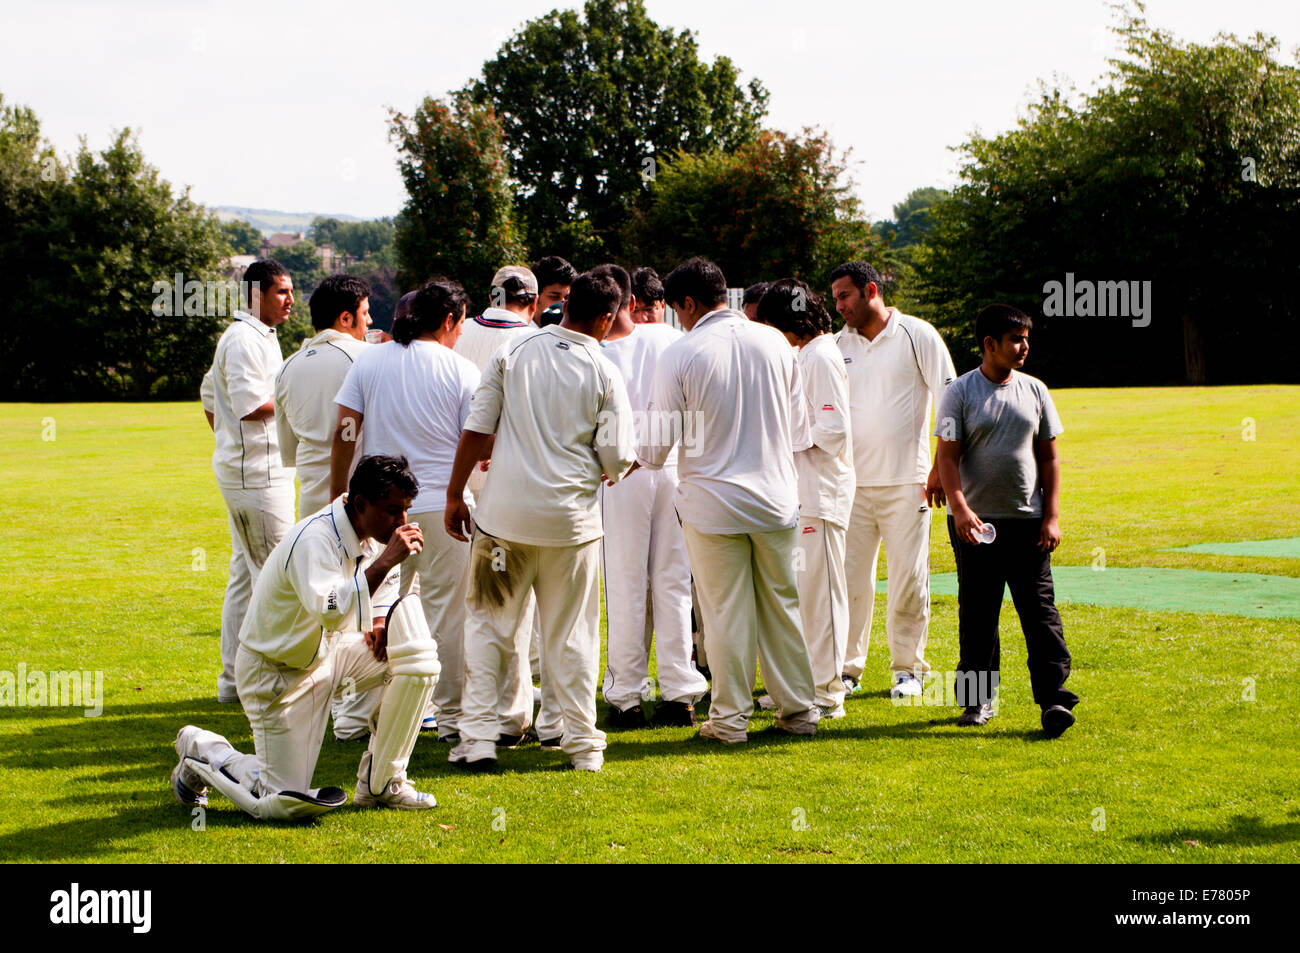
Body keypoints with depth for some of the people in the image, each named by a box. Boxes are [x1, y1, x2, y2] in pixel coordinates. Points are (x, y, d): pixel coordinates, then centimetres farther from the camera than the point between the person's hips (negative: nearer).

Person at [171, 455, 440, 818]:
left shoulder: (358, 533, -2)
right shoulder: (314, 539, -29)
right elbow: (330, 611, -46)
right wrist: (384, 562, -46)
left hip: (326, 652, 8)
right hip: (276, 673, -8)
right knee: (285, 805, -11)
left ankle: (379, 784, -1)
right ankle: (203, 749, 16)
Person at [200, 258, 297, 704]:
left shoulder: (260, 335, 18)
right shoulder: (245, 339, -15)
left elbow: (210, 397, 26)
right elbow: (249, 405, -24)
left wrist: (230, 440, 24)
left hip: (240, 467, 11)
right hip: (257, 472, -11)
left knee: (245, 575, 14)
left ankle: (233, 681, 19)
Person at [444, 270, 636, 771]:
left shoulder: (512, 354, 0)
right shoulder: (604, 375, -4)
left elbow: (476, 429, -1)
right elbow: (616, 460, -5)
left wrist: (455, 494, 6)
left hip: (505, 512, 1)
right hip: (571, 518, -1)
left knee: (489, 621, 10)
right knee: (571, 632, 10)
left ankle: (477, 735, 4)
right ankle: (583, 741, 15)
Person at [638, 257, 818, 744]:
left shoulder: (680, 355, -11)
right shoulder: (775, 342, 2)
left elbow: (658, 444, -5)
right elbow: (800, 430, 11)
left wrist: (633, 458, 16)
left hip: (712, 503, -4)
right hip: (776, 499, 4)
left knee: (726, 613, 4)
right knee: (781, 604, 12)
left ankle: (730, 718, 10)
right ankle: (798, 709, 17)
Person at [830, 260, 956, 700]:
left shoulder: (917, 336, -1)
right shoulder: (838, 345, 10)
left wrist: (942, 467, -6)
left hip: (906, 481, -3)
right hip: (851, 482, 3)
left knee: (908, 577, 0)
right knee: (848, 577, 1)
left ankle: (908, 667, 11)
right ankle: (846, 667, 10)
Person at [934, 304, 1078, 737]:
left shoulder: (1035, 391, 8)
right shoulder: (960, 393, -1)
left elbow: (1048, 457, 10)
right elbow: (948, 457, -5)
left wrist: (1052, 515, 2)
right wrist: (959, 508, -19)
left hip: (1028, 521, 2)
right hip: (976, 522, -2)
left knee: (1040, 608, -5)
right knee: (977, 612, 5)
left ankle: (1053, 696, -7)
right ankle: (978, 699, 15)